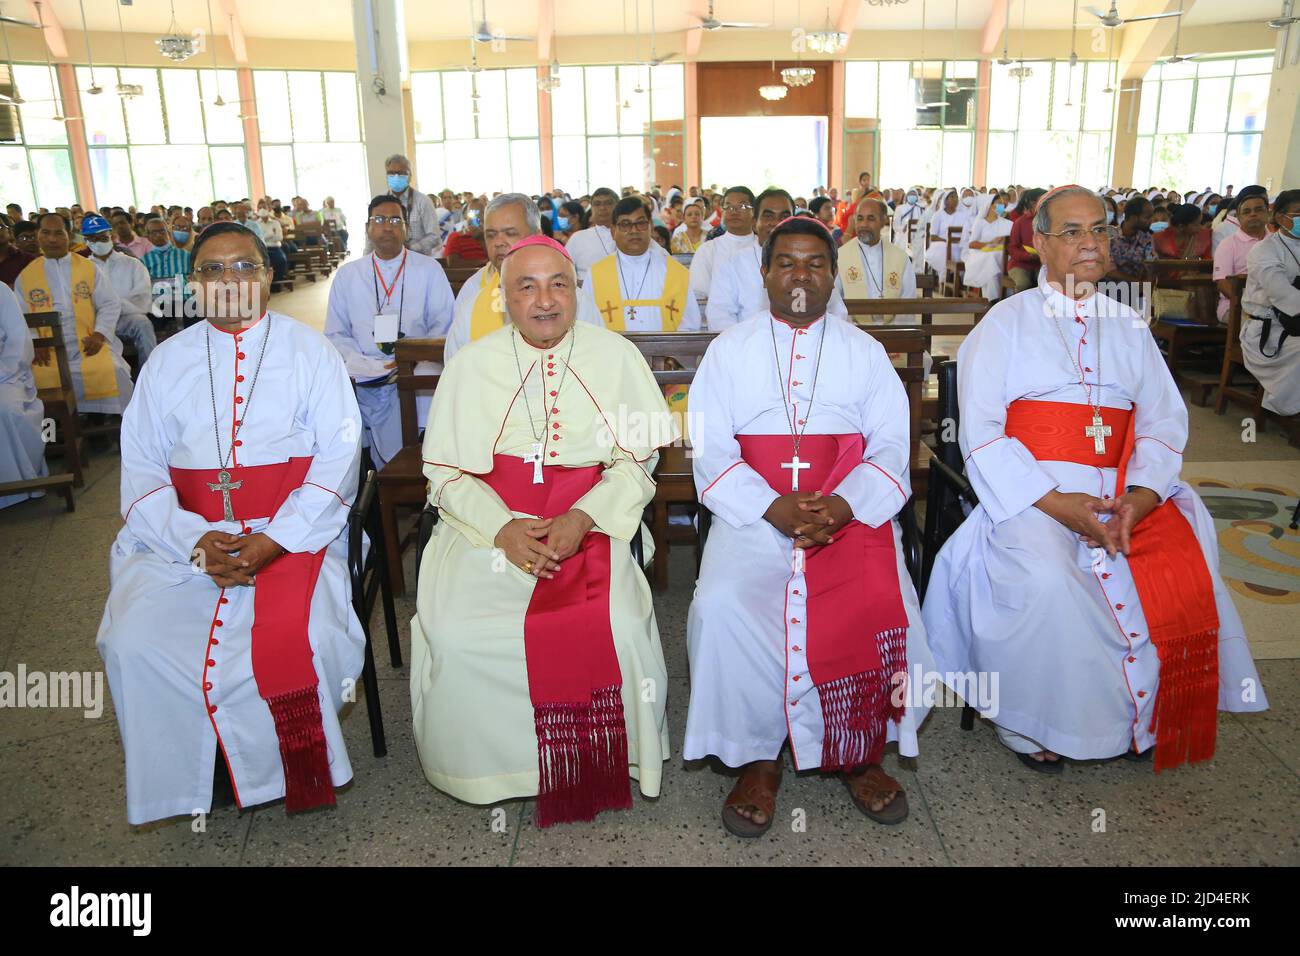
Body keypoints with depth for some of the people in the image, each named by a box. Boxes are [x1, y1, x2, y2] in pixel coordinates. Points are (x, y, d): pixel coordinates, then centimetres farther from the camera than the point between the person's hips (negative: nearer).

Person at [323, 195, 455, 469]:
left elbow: (443, 326, 4)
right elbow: (336, 334, 14)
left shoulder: (429, 270, 11)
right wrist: (359, 363, -7)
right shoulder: (347, 275, 16)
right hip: (365, 383, 2)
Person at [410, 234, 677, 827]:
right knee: (457, 634, -23)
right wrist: (502, 528, -14)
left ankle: (597, 766, 3)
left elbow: (638, 462, 3)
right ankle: (482, 765, 6)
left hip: (589, 523, 0)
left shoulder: (615, 356, 5)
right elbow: (444, 473, 4)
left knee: (617, 627, -26)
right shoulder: (473, 364, 6)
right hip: (488, 525, 1)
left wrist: (580, 520, -14)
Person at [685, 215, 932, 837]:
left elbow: (891, 447, 5)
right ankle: (757, 756, -7)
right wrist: (774, 508, -16)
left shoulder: (864, 352, 15)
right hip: (754, 512, 0)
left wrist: (842, 506, -16)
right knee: (722, 605, -28)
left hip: (851, 511, 1)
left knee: (880, 606, -26)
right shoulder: (729, 350, 11)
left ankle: (862, 752, 0)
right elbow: (710, 450, 1)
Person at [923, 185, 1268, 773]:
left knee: (1184, 566, -21)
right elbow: (981, 432, -4)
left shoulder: (1128, 328, 20)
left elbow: (1164, 422, 11)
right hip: (1032, 492, -4)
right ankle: (1031, 722, -9)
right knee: (1045, 578, -31)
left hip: (1124, 493, 4)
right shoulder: (1006, 322, 7)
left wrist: (1141, 497, -10)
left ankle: (1148, 719, 0)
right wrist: (1055, 503, -15)